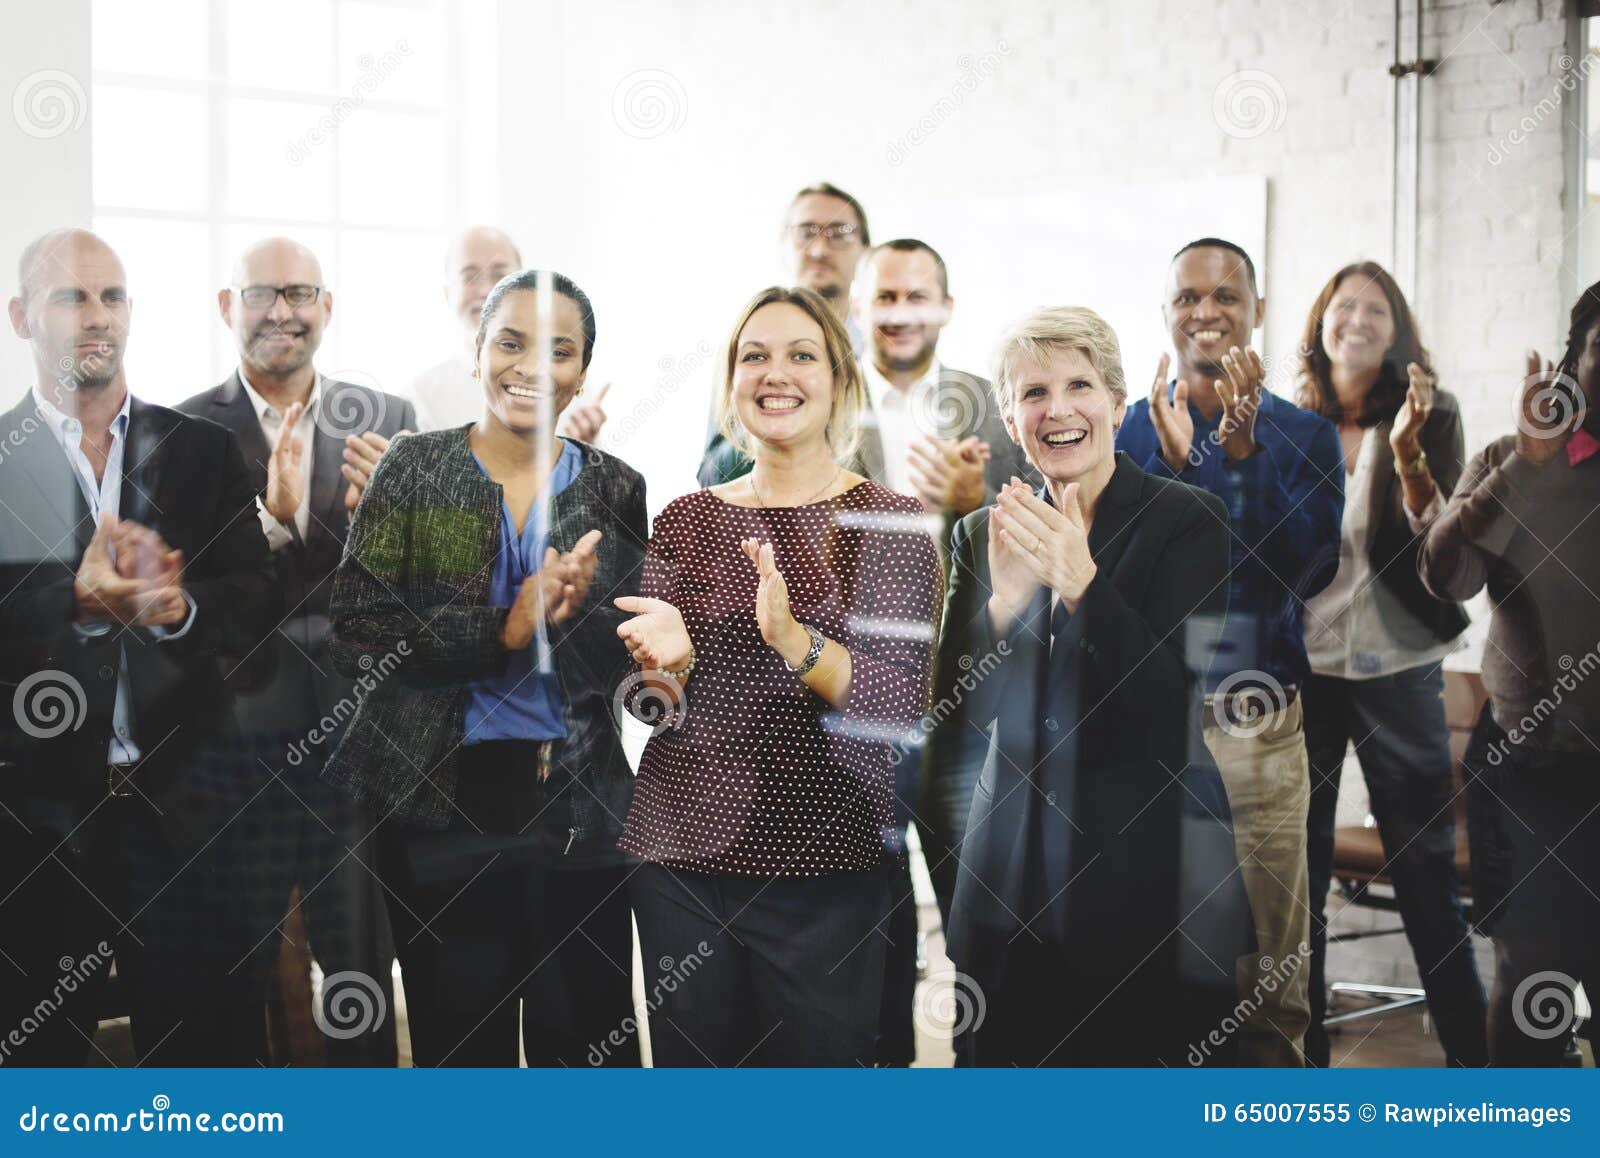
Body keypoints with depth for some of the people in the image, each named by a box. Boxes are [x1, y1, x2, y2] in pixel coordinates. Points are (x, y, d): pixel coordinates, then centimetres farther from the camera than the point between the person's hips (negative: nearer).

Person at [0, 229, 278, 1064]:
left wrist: (178, 608, -19)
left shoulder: (203, 450, 8)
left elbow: (256, 606, 0)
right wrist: (78, 602, -25)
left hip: (182, 800, 1)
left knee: (205, 1045, 3)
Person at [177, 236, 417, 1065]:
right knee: (232, 976, 12)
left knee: (362, 969, 12)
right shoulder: (185, 431, -2)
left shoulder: (387, 422, 4)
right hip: (237, 739, -1)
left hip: (357, 735, 2)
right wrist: (271, 516, -24)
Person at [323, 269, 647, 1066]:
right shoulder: (412, 469, 0)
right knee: (459, 1042, 10)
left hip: (577, 808, 1)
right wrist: (503, 631, -19)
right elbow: (356, 632, -9)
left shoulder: (616, 491, 4)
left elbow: (629, 666, 2)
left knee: (587, 1039, 6)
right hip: (439, 801, -1)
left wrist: (575, 612, -19)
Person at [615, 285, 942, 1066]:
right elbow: (655, 708, 5)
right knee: (691, 1060, 9)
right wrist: (669, 666, -19)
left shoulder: (891, 523, -2)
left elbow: (900, 704, -12)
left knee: (821, 1056, 5)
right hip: (681, 854, 3)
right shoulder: (685, 521, 7)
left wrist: (795, 642, -29)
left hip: (825, 865, -2)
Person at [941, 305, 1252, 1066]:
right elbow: (962, 711, 3)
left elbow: (1176, 714, -12)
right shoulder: (984, 535, 8)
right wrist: (1004, 600, -15)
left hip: (1150, 890, -3)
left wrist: (1079, 583, -23)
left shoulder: (1187, 521, -4)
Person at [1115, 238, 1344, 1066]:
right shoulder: (1127, 431, 7)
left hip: (1259, 724, 0)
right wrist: (1171, 462, -17)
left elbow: (1307, 570, -9)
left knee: (1270, 957, 2)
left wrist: (1243, 448, -17)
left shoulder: (1303, 436, 6)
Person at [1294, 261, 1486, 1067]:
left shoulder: (1430, 418, 0)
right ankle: (1303, 1055, 16)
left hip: (1395, 672, -2)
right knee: (1296, 882, 6)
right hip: (1301, 669, 2)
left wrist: (1408, 452, -23)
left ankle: (1473, 1058, 9)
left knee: (1428, 880, 0)